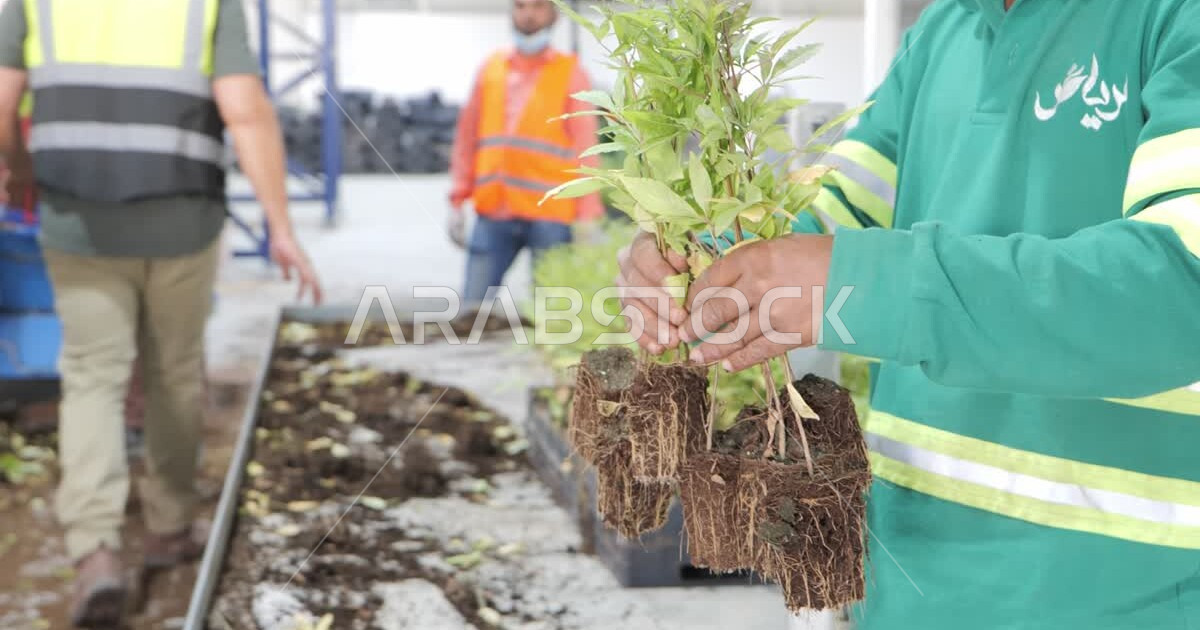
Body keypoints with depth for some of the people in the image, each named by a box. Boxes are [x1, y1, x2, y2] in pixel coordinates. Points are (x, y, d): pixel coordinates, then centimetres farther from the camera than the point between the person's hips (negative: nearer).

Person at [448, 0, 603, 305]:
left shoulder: (570, 73, 3)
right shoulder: (491, 68, 12)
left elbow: (585, 149, -1)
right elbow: (467, 138, 14)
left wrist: (588, 217, -7)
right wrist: (457, 202, 9)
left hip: (550, 215, -3)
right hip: (493, 214, 3)